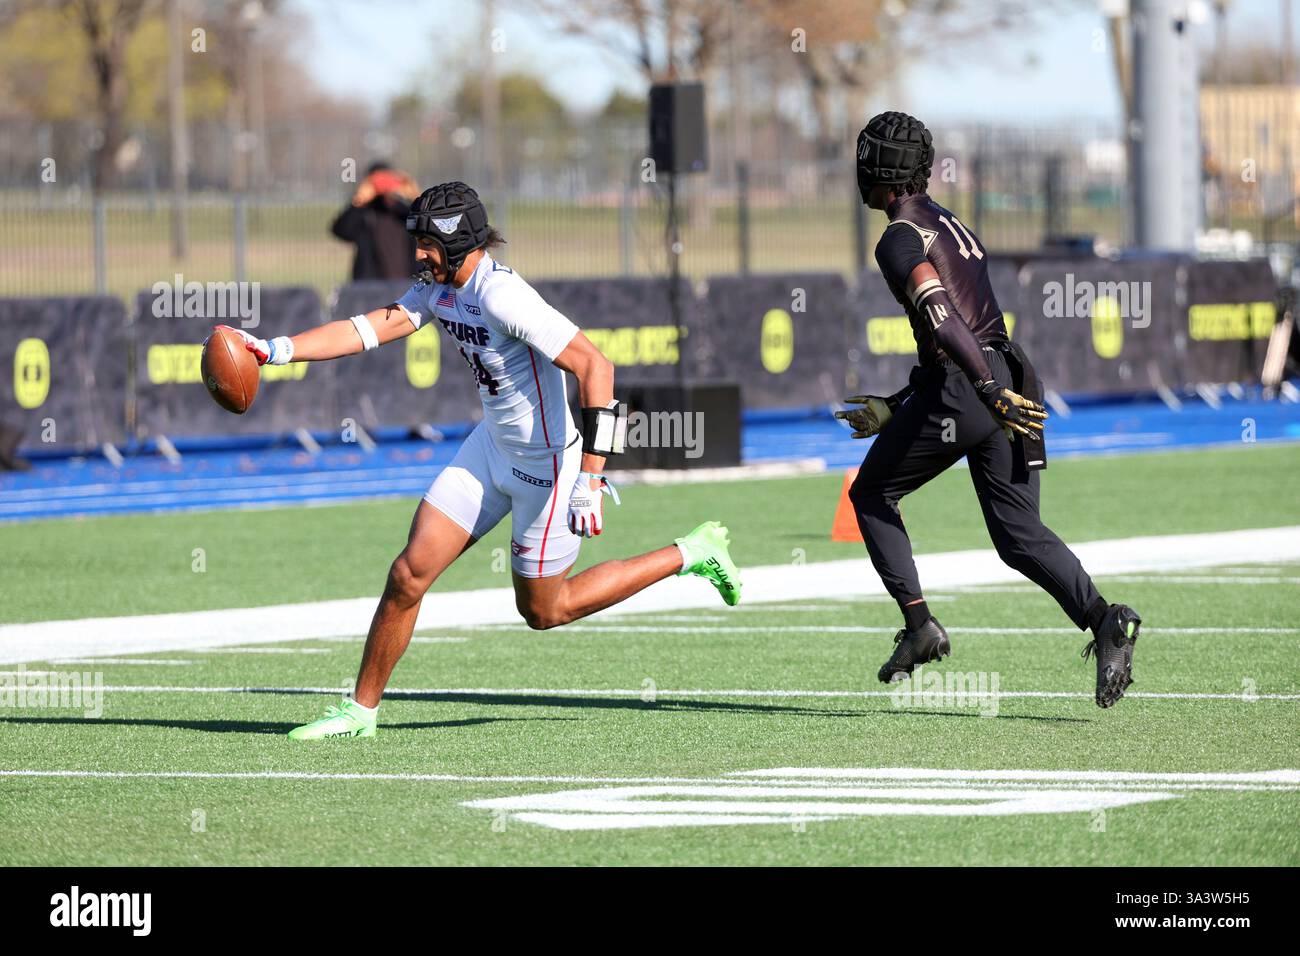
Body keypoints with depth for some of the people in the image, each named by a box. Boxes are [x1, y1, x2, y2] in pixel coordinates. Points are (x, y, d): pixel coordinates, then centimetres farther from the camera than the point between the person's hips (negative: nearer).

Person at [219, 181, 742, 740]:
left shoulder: (502, 297, -28)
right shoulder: (439, 287, -1)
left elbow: (594, 366, -32)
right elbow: (368, 330, -3)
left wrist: (591, 473, -36)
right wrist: (275, 350, -16)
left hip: (546, 463, -8)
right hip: (492, 447, 8)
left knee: (543, 610, 10)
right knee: (409, 574, 0)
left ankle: (692, 555, 22)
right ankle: (361, 710, 12)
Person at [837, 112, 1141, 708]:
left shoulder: (901, 239, -4)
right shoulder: (955, 229, 25)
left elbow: (941, 317, -21)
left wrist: (989, 393, -28)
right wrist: (891, 410, 34)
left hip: (959, 390, -8)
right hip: (1009, 383, 8)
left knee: (872, 495, 13)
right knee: (1019, 534, 5)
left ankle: (919, 624, 4)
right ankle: (1103, 619, -19)